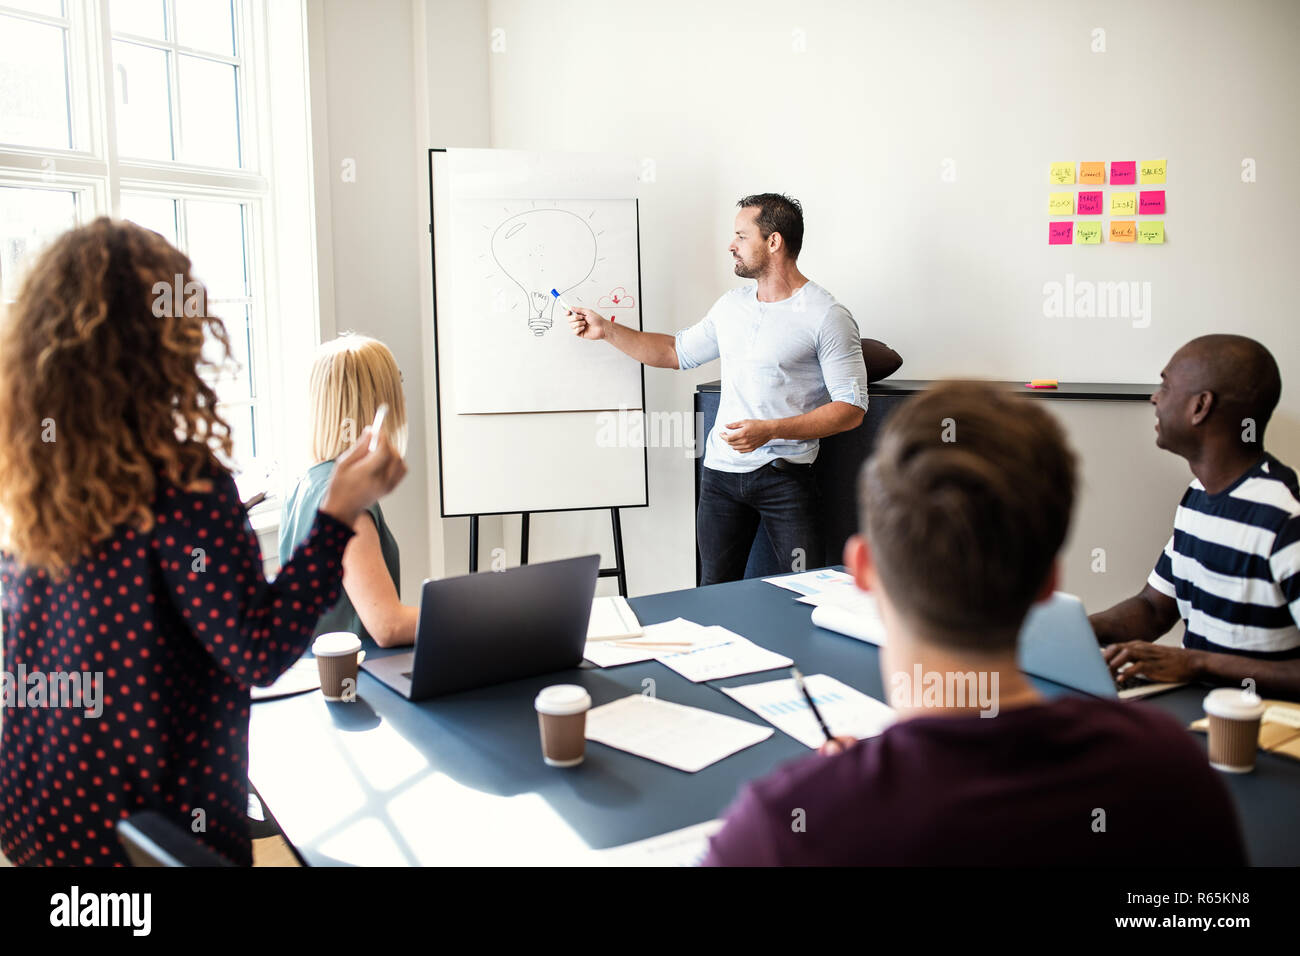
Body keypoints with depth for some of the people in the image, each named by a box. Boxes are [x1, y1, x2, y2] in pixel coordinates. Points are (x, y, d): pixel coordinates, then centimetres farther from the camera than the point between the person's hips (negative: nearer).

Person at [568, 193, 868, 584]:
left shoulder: (827, 317, -9)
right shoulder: (731, 305, 12)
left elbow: (852, 408, -13)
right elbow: (678, 351, 24)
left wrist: (770, 430, -21)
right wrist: (606, 330, 17)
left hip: (785, 476, -5)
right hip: (721, 470, 6)